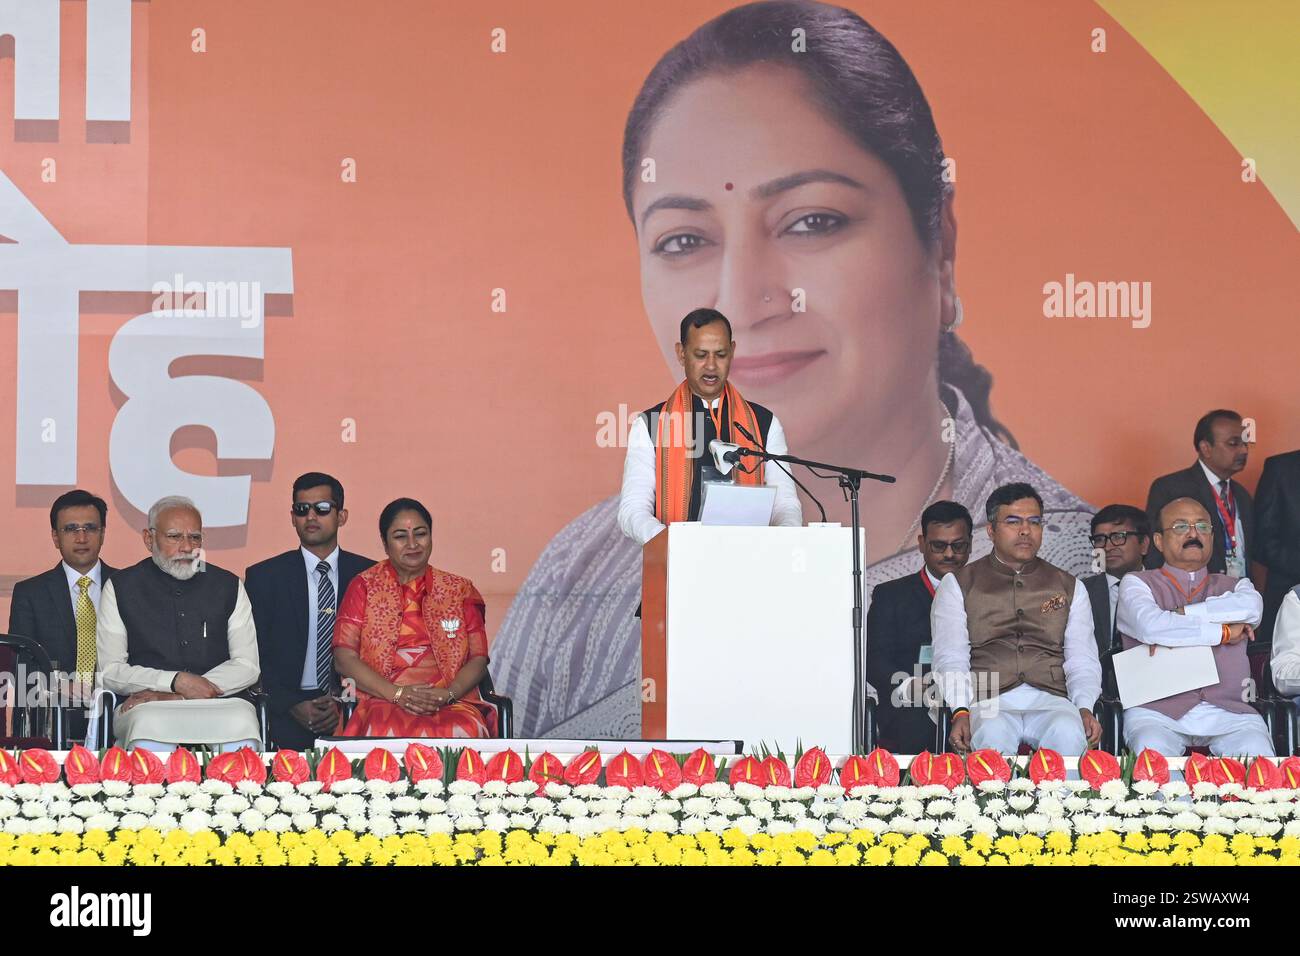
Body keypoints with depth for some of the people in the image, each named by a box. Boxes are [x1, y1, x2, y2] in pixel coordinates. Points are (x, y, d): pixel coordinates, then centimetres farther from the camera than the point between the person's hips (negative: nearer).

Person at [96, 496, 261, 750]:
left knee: (242, 723, -35)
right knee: (149, 726, -38)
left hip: (216, 705, 1)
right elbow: (109, 672, 4)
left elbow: (247, 667, 5)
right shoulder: (121, 588, 11)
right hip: (147, 709, -1)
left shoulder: (228, 586, 15)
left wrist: (172, 695, -8)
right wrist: (177, 681, -11)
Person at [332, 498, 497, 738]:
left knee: (464, 732, -35)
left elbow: (478, 658, 11)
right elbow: (344, 658, 3)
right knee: (387, 732, -38)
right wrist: (397, 694, -12)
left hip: (451, 703, 1)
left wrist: (448, 694, -11)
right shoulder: (364, 587, 13)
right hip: (382, 702, -1)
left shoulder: (459, 590, 17)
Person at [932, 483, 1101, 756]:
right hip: (988, 703, -2)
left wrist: (1085, 709, -8)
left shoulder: (1069, 588, 23)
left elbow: (1082, 661, 14)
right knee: (993, 736, -39)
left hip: (1051, 701, 2)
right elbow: (951, 659, 4)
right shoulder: (957, 586, 16)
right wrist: (961, 713, -15)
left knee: (1069, 734, -35)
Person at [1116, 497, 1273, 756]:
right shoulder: (1137, 584, 14)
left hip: (1227, 710, 2)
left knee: (1258, 755, -29)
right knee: (1152, 752, -35)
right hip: (1157, 710, -2)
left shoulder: (1235, 587, 23)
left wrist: (1177, 618, -8)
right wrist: (1223, 632, -2)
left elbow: (1251, 606, -4)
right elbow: (1149, 626, -10)